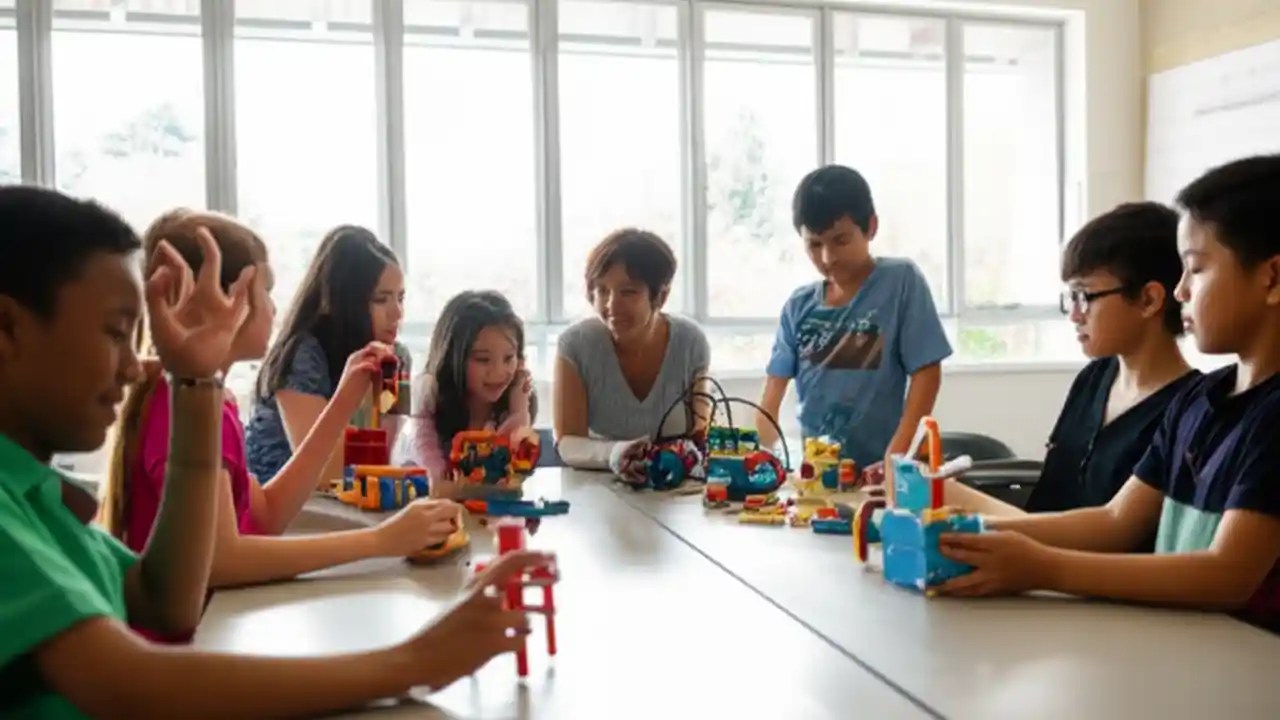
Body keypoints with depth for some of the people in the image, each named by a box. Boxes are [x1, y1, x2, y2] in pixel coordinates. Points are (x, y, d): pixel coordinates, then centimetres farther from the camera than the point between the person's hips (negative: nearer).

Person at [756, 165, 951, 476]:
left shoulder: (901, 280, -2)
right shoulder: (799, 305, 6)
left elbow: (926, 372, -5)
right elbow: (773, 392, 6)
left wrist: (894, 458, -13)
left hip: (872, 471, -2)